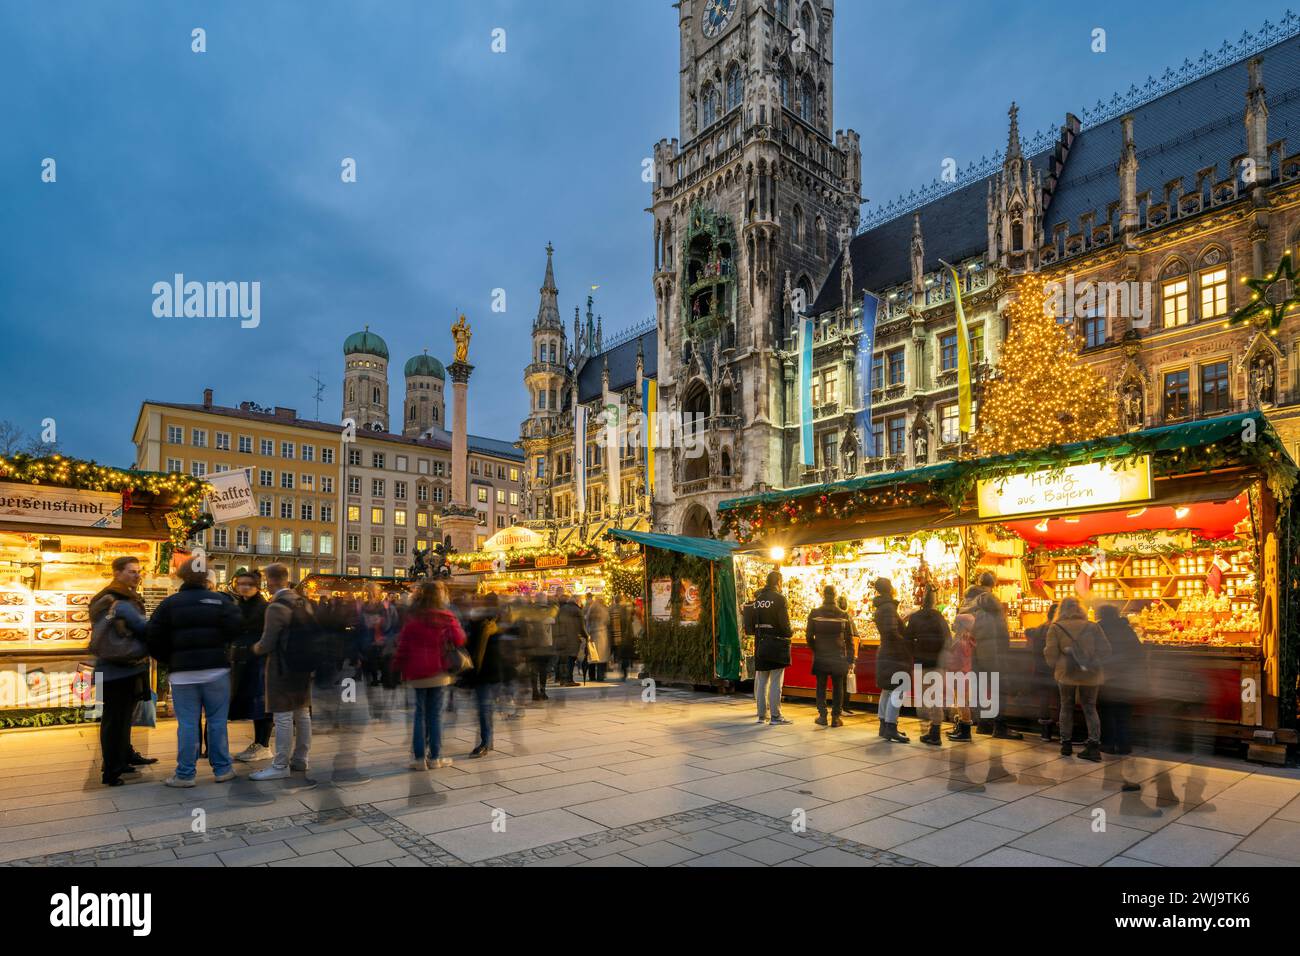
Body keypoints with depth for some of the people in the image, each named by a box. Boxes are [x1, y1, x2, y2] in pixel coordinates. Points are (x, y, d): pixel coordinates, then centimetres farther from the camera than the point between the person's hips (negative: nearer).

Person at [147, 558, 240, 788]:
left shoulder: (170, 603, 1)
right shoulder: (221, 600, -2)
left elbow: (155, 639, -1)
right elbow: (235, 631, -10)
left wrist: (169, 661, 14)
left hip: (183, 673, 1)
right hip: (217, 669, 0)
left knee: (187, 724, 5)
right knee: (217, 721, 7)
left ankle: (185, 774, 9)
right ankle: (222, 769, 14)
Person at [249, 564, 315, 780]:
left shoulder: (277, 607, -18)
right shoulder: (304, 602, 6)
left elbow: (267, 644, -16)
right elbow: (309, 634, 12)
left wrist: (256, 648, 4)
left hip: (283, 668, -8)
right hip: (304, 665, 8)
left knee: (283, 717, -2)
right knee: (302, 712, 14)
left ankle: (280, 766, 5)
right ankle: (300, 759, 25)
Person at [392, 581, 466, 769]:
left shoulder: (412, 618, 3)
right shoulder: (446, 616, -7)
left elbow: (402, 644, 2)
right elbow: (459, 640, -10)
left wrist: (400, 669, 9)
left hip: (417, 673, 3)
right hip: (438, 672, -3)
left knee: (420, 713, 11)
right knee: (435, 714, 4)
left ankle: (419, 756, 8)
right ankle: (435, 757, 7)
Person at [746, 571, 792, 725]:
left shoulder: (758, 599, 8)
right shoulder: (779, 598, -10)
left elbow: (751, 626, 7)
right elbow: (784, 624, -15)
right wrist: (791, 632, 4)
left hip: (760, 645, 6)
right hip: (776, 645, -6)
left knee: (762, 682, 12)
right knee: (776, 682, -1)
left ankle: (762, 714, 16)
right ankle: (775, 716, 1)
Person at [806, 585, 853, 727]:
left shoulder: (814, 613, -5)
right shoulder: (843, 615, -2)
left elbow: (809, 636, -4)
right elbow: (849, 639, 1)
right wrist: (849, 659, 6)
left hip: (820, 656, 0)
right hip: (839, 657, 0)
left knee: (821, 686, 9)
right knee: (837, 687, 8)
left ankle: (822, 716, 8)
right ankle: (835, 718, 8)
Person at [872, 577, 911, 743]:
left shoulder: (882, 607, 14)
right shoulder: (888, 607, -17)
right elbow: (891, 631, -29)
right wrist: (906, 643, -16)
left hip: (886, 655, 10)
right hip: (895, 656, -10)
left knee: (887, 691, 15)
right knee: (897, 692, -10)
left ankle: (884, 726, 23)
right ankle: (891, 730, -11)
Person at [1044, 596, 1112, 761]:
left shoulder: (1055, 628, -3)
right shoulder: (1092, 627, 2)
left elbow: (1051, 653, -5)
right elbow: (1105, 650, 5)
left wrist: (1055, 667, 13)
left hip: (1066, 673, -1)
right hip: (1090, 673, 1)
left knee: (1066, 706, 13)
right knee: (1090, 707, 12)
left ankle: (1065, 743, 18)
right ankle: (1094, 745, 3)